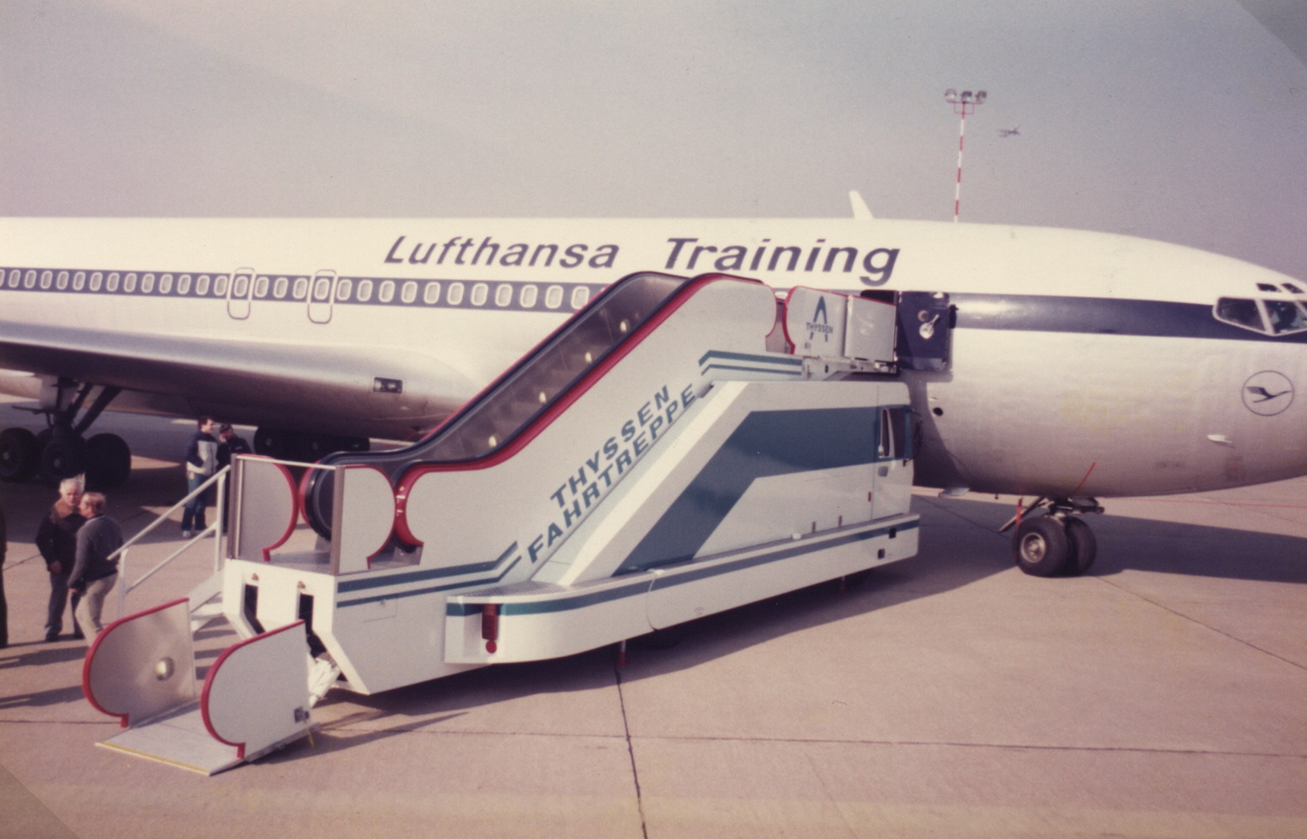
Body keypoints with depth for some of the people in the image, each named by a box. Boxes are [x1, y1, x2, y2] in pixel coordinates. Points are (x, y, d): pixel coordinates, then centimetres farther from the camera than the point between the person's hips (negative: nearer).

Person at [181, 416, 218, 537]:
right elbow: (189, 455, -16)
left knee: (203, 501, 12)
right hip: (195, 473, -7)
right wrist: (200, 463, -16)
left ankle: (199, 525, 22)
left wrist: (214, 467, 7)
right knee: (192, 501, -10)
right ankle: (186, 528, -9)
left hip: (208, 474, 7)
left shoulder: (213, 441, 13)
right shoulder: (195, 438, -9)